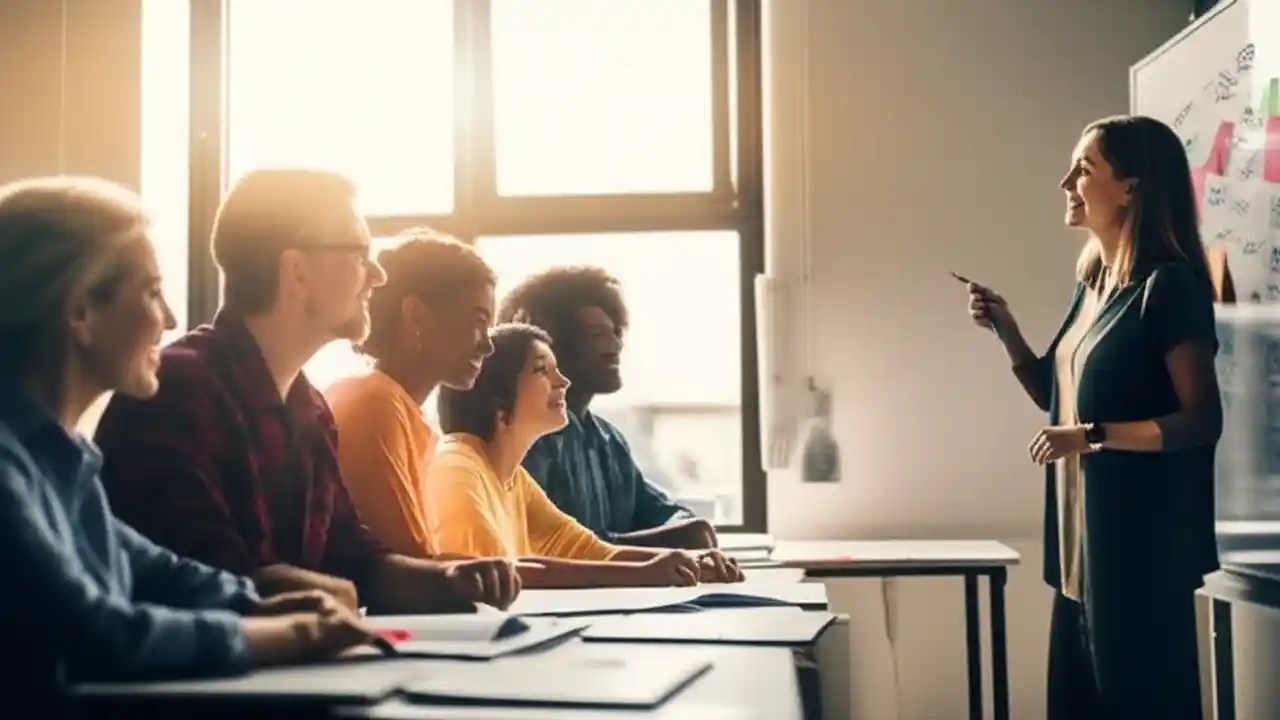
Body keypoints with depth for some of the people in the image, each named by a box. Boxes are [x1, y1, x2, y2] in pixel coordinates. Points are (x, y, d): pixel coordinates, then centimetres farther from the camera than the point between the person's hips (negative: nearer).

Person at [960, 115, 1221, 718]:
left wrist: (1094, 436, -24)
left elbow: (1203, 421, -16)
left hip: (1142, 536, -8)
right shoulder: (1093, 284, 12)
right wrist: (1005, 331, 7)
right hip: (1084, 532, 8)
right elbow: (1057, 399, 19)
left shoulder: (1169, 286, -13)